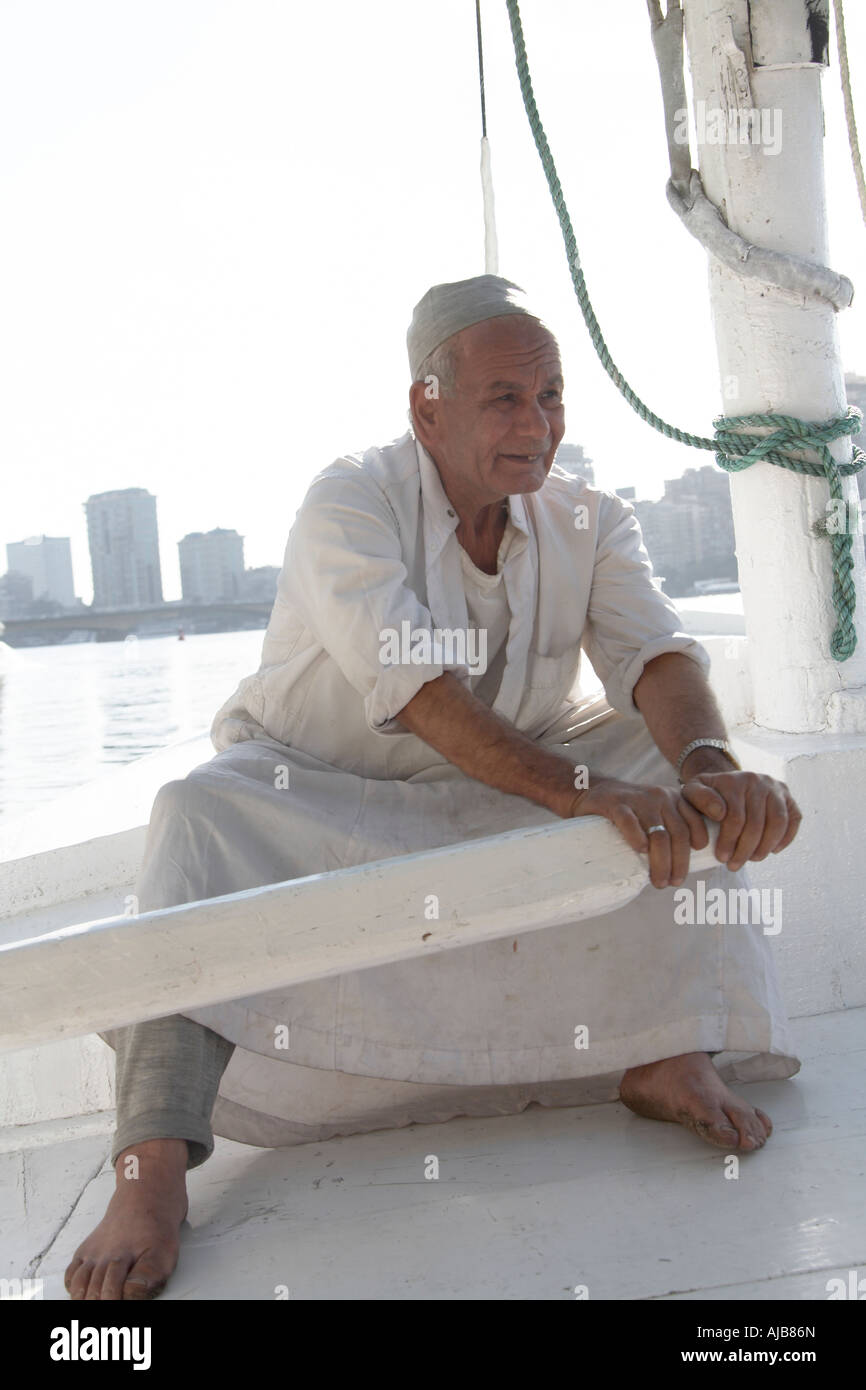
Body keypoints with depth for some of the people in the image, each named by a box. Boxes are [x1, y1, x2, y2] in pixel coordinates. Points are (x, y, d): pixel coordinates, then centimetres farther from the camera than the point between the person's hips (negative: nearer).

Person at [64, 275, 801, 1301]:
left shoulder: (590, 522, -3)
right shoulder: (349, 503, -18)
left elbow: (654, 651, -20)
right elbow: (412, 689, -33)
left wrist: (709, 762, -43)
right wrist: (575, 790, -46)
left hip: (498, 802, 4)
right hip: (308, 798, -3)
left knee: (669, 776, -15)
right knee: (200, 820, -33)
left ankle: (665, 1054, -17)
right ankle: (150, 1174, -36)